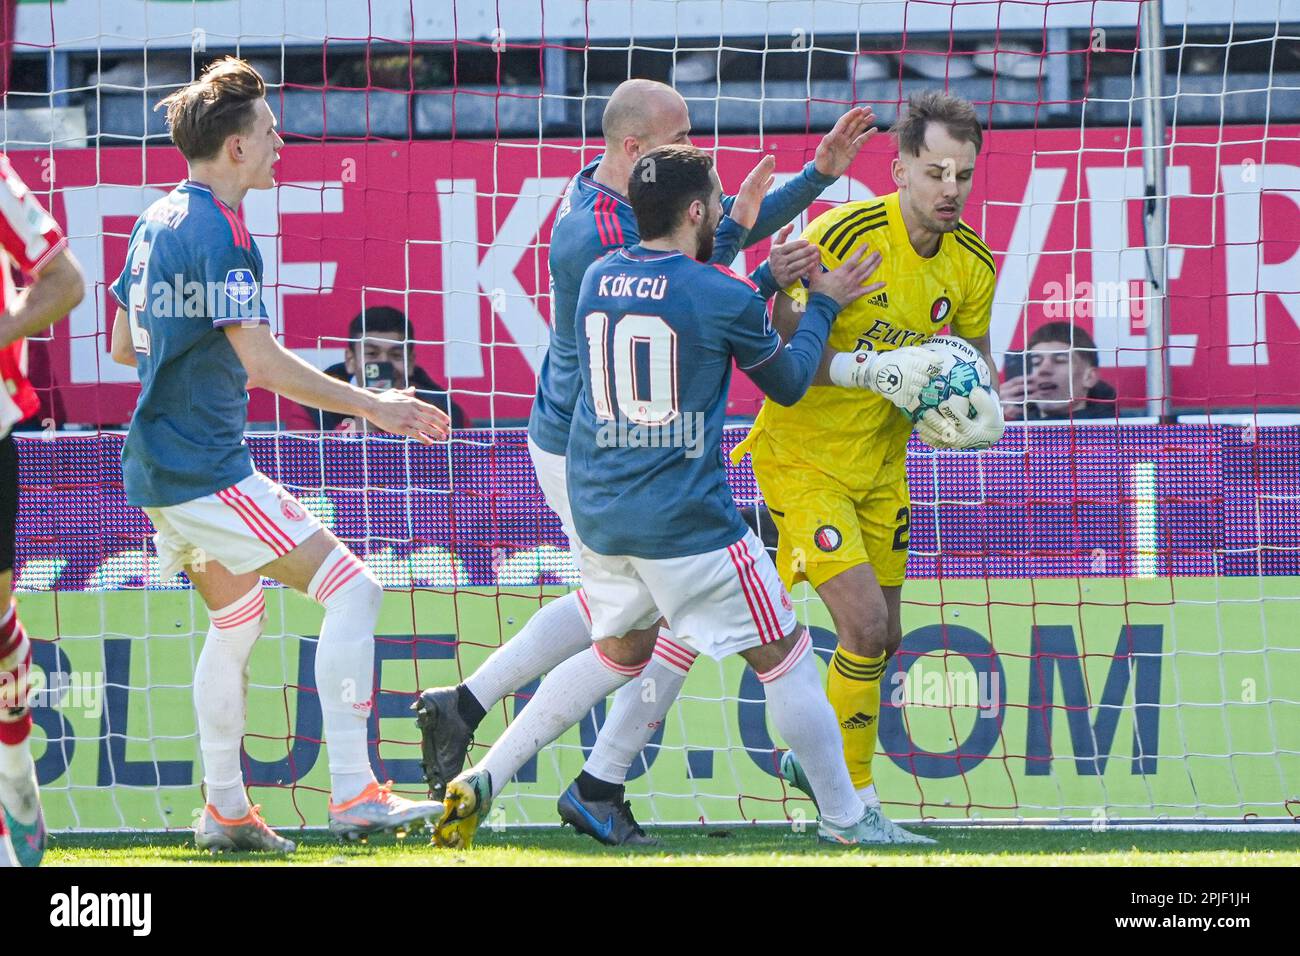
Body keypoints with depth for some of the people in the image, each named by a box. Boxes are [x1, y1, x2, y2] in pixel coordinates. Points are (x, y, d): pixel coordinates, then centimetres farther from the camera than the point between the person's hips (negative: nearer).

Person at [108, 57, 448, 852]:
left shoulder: (158, 222, 13)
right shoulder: (219, 232, -17)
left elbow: (125, 345, 22)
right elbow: (264, 361, -23)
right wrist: (372, 406, -19)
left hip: (163, 470, 10)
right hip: (206, 471, -10)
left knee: (236, 617, 24)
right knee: (351, 589, -11)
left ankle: (225, 809, 26)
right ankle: (354, 795, -15)